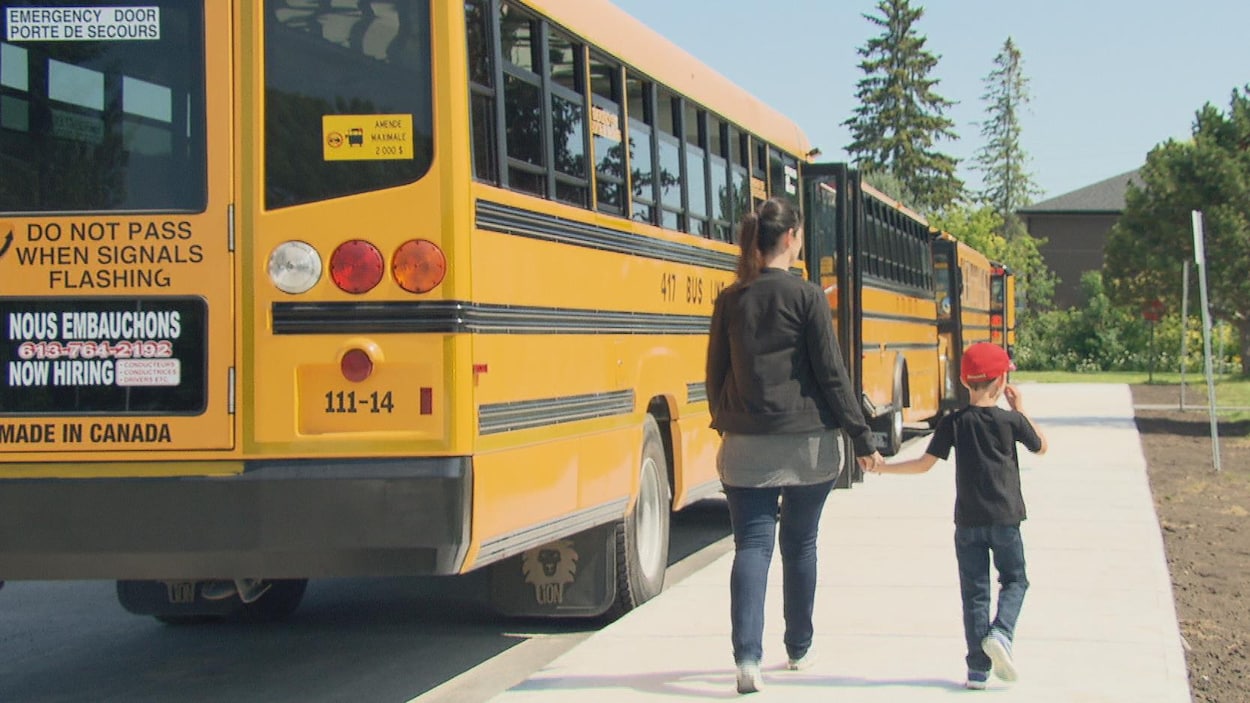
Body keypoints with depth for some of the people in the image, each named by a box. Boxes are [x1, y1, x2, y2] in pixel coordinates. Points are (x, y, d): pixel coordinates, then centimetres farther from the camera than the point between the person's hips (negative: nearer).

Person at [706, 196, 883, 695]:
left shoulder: (729, 300, 3)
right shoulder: (806, 296, -8)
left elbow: (716, 373, 9)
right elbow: (831, 374, -8)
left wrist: (725, 424, 24)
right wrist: (862, 439, -3)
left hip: (745, 446, 2)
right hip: (806, 444, -2)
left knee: (752, 545, -1)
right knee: (800, 546, 14)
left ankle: (748, 655, -17)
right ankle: (798, 650, 26)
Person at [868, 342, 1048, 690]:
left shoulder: (953, 423, -2)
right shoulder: (1011, 420, -5)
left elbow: (925, 464, -5)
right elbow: (1041, 447, 11)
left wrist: (884, 467, 5)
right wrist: (1020, 409, 16)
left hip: (968, 521, 2)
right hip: (1005, 518, -1)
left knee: (974, 591, 7)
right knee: (1014, 581, 16)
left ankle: (978, 670, 4)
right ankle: (1000, 633, -11)